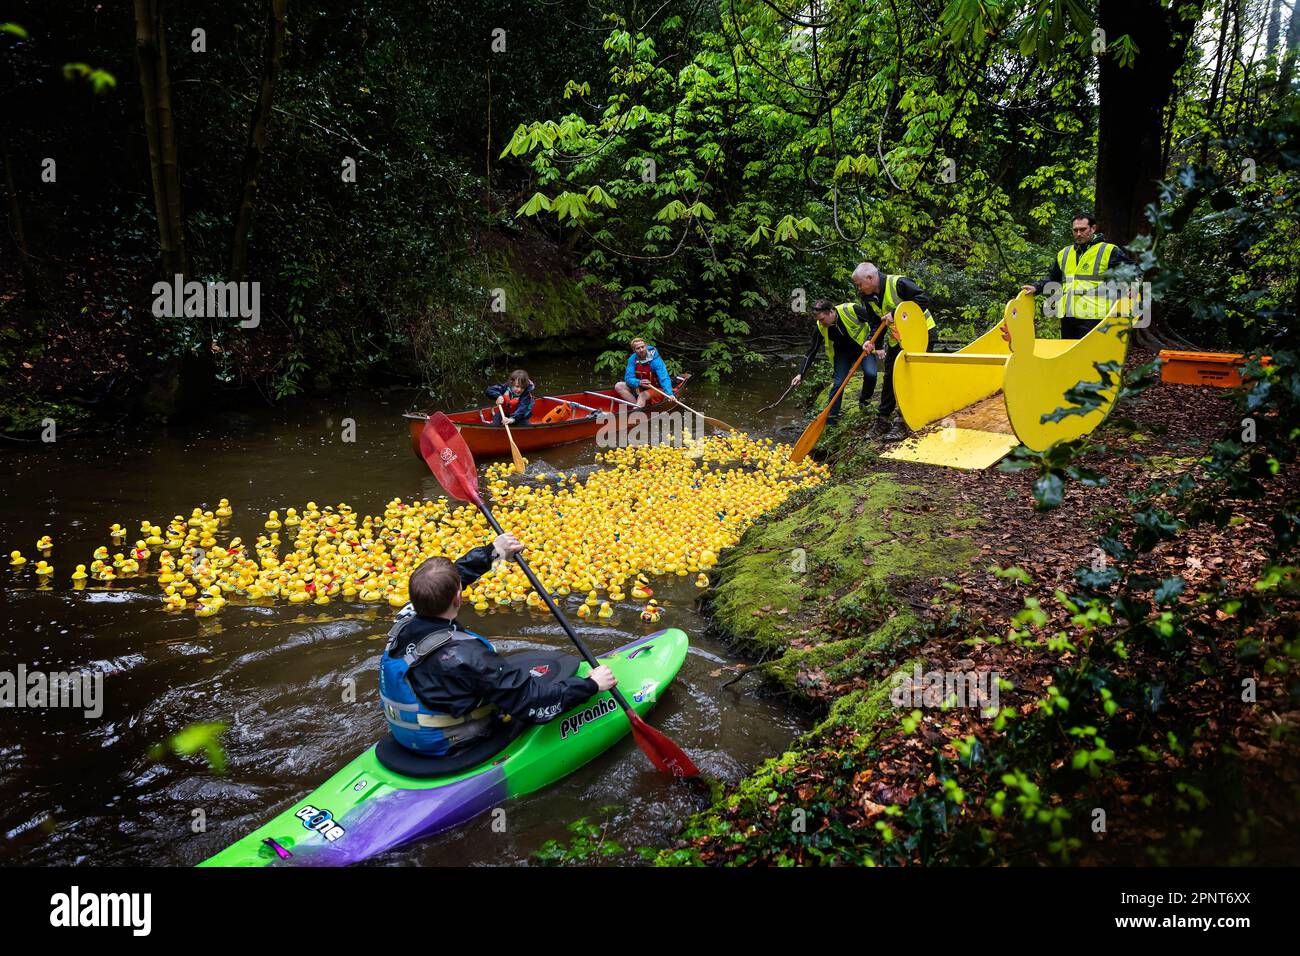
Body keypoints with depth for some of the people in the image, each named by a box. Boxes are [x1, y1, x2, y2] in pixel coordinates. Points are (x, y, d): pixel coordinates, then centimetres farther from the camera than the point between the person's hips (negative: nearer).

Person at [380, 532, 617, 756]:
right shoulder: (464, 656, -33)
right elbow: (533, 703, -27)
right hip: (459, 750, -7)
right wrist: (591, 685, -15)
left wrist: (492, 551, 14)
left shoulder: (405, 622, -12)